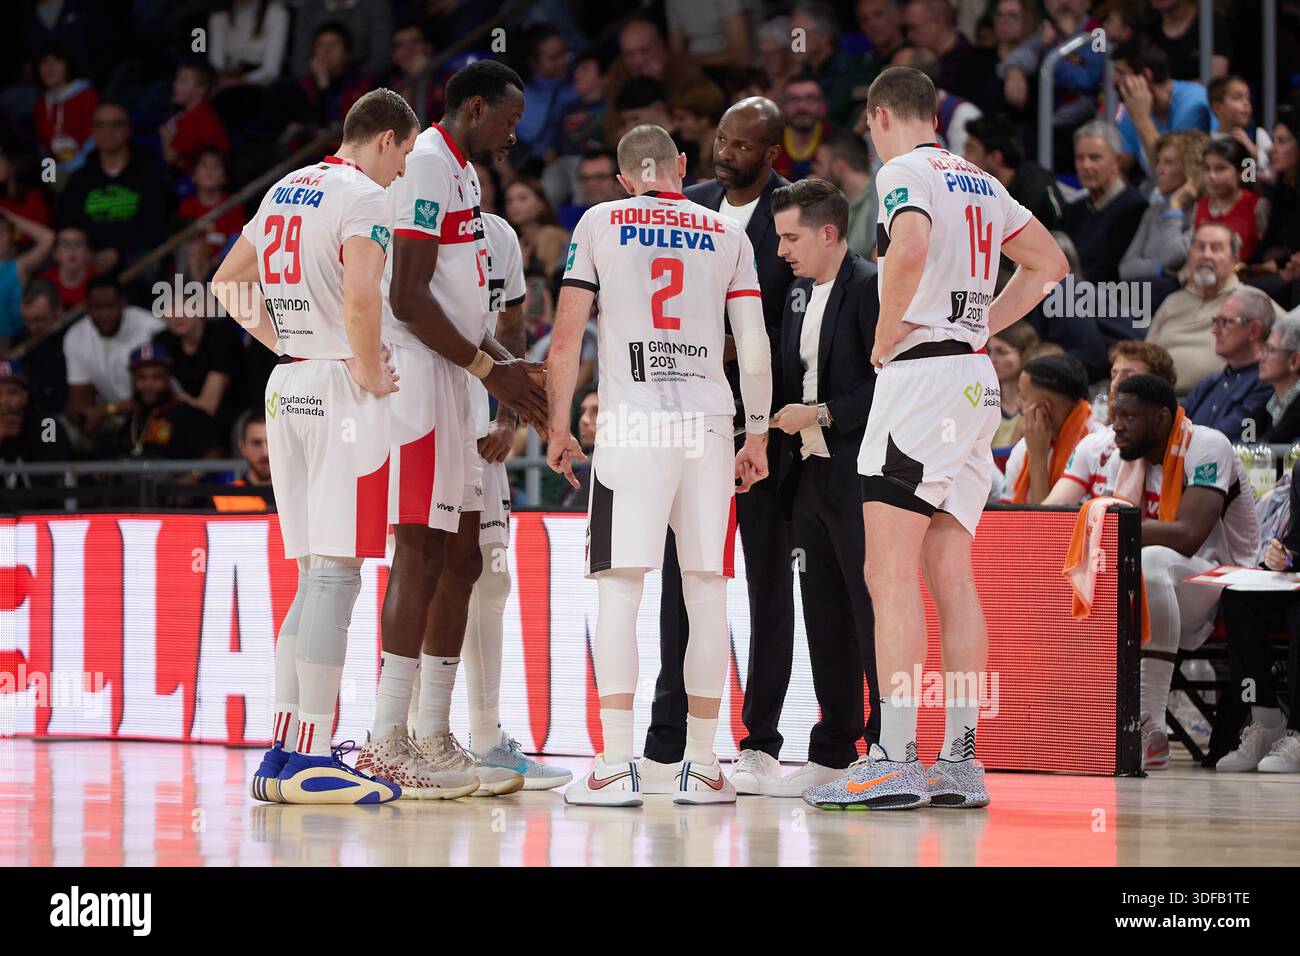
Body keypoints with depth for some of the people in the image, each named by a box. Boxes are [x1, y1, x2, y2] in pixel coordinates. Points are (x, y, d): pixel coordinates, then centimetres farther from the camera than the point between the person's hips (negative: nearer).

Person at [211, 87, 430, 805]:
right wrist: (370, 371, -14)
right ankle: (311, 760, -8)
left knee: (314, 578, 13)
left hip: (290, 388, 9)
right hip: (344, 392, -9)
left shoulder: (286, 190, 16)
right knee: (337, 575, -7)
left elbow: (227, 283, 24)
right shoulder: (364, 198, -11)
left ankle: (281, 754, 11)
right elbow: (360, 296, -27)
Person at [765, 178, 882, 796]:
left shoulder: (869, 287, -11)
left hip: (859, 475, -9)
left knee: (871, 612, -7)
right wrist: (781, 418, 6)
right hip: (810, 474, 9)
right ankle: (832, 754, 15)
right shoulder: (799, 292, 17)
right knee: (824, 617, 10)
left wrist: (822, 413, -15)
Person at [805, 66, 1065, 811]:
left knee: (890, 574, -10)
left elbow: (911, 247, -27)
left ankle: (895, 762, -16)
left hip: (923, 373, -9)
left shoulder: (904, 172, -6)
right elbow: (1049, 263, 27)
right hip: (976, 380, 9)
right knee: (951, 576, 8)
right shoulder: (980, 182, 18)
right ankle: (961, 763, 7)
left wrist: (885, 337, -14)